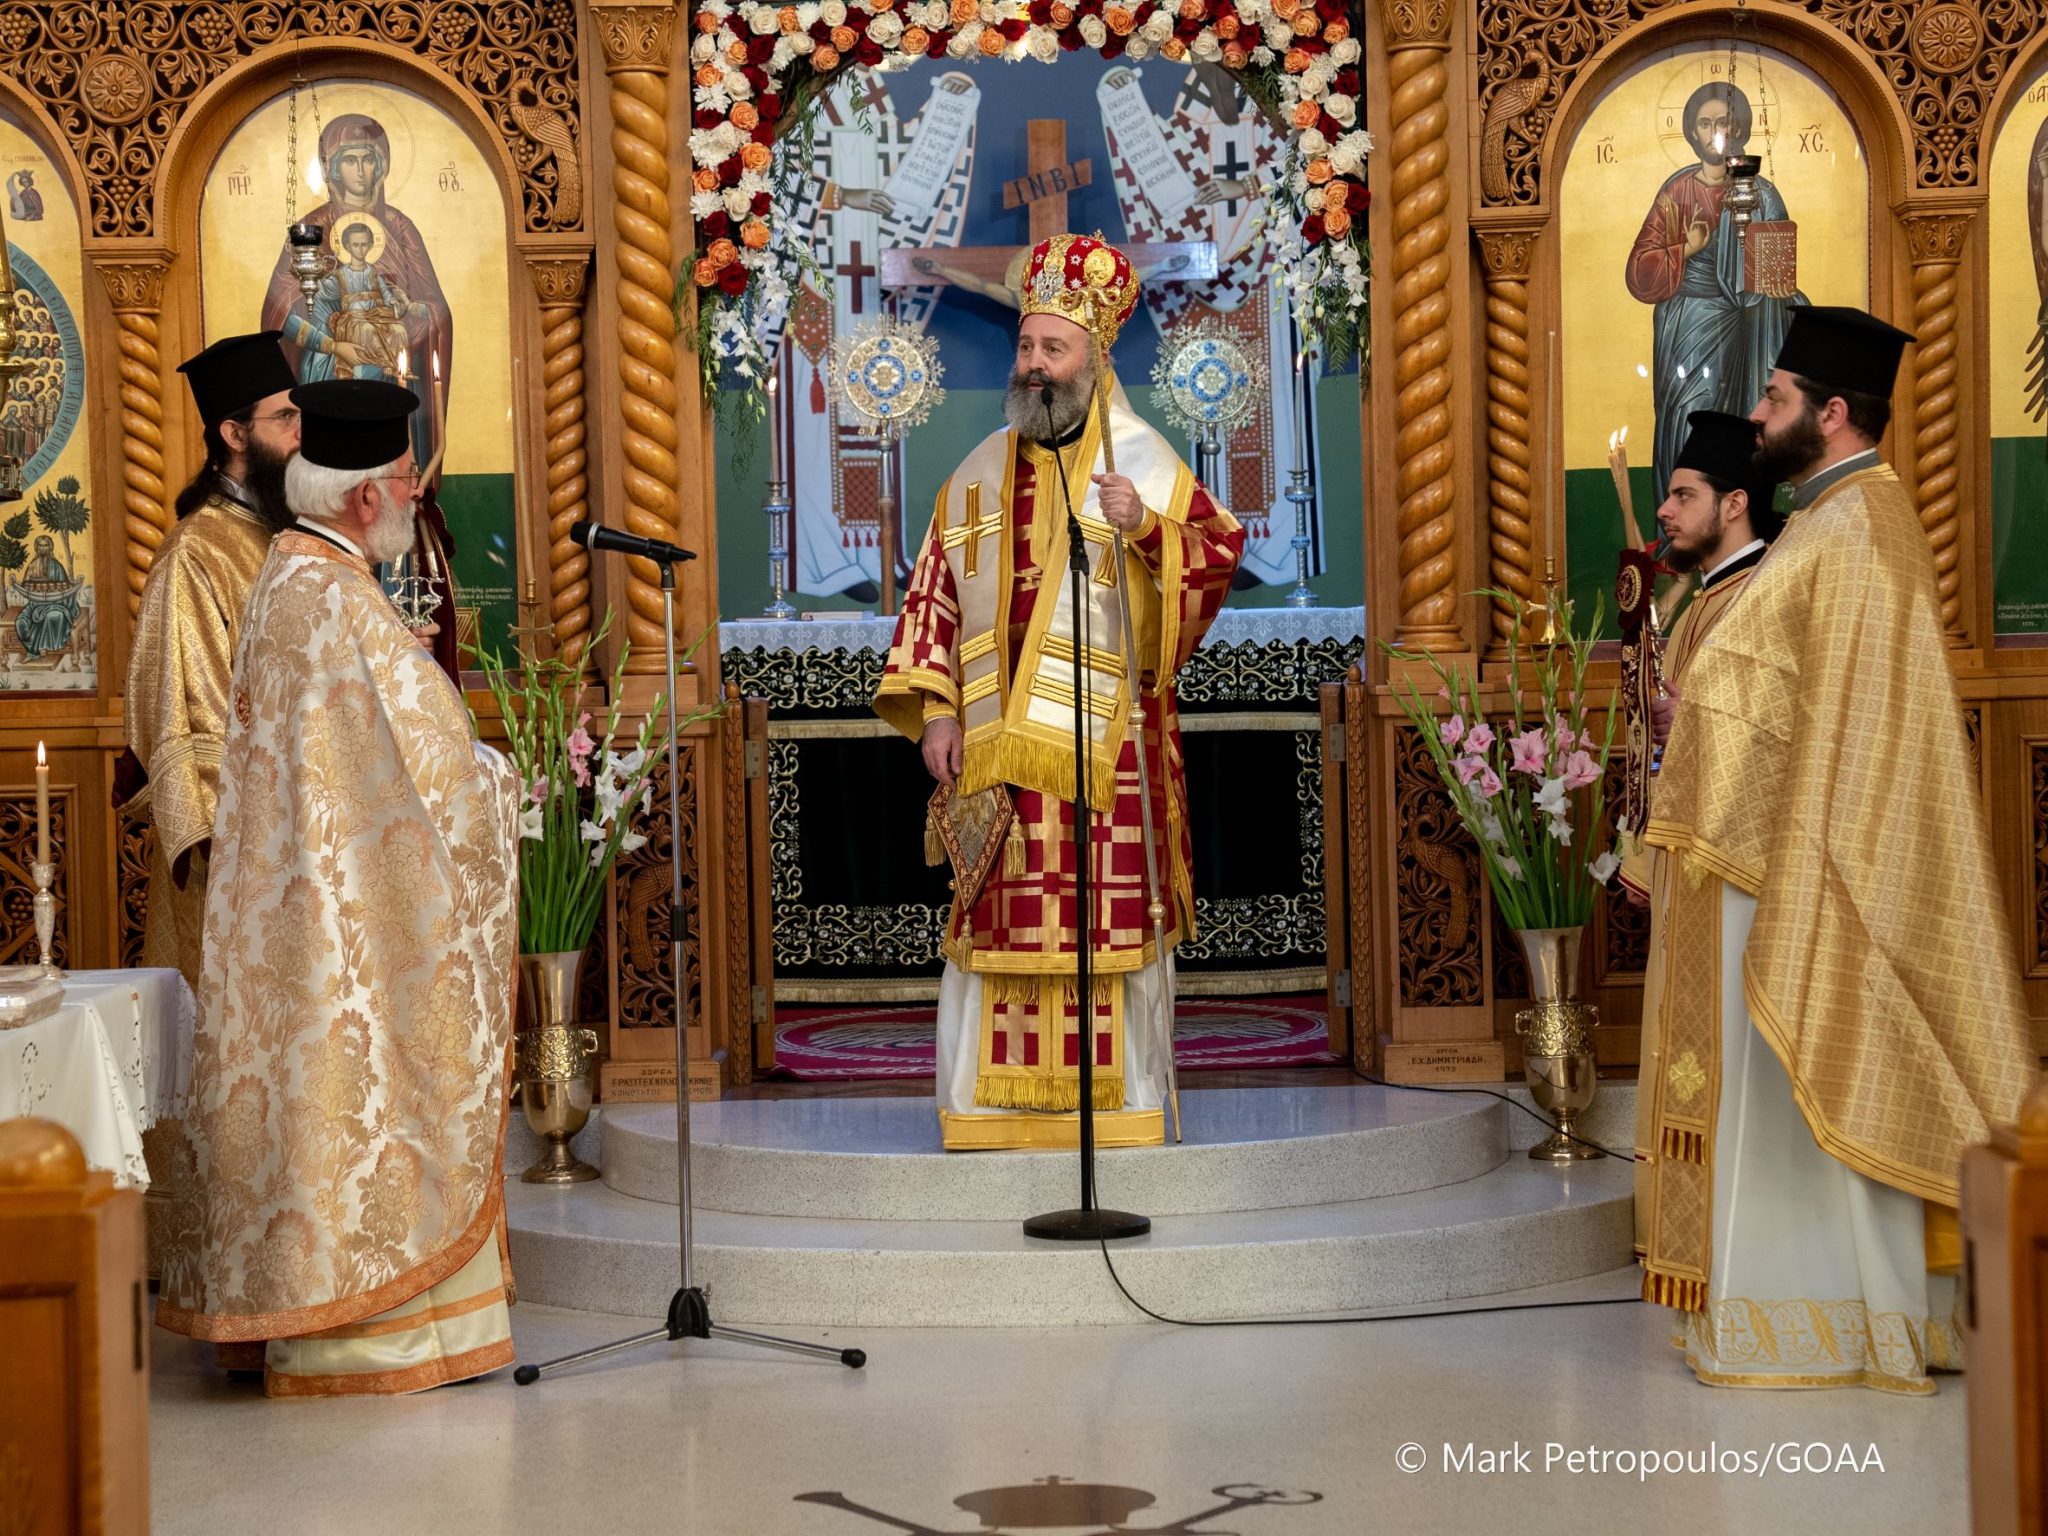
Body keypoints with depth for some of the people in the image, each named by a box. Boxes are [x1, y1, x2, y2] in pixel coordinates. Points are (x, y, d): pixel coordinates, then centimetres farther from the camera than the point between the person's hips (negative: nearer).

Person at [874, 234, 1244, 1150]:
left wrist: (1146, 528, -21)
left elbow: (1219, 557, -5)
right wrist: (935, 712, 3)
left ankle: (1119, 1102, 6)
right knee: (999, 923, 3)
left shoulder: (1143, 464, 2)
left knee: (1111, 920, -3)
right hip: (997, 741, 3)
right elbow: (936, 599, 12)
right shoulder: (979, 475, 13)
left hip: (1106, 740, -3)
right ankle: (993, 1107, 9)